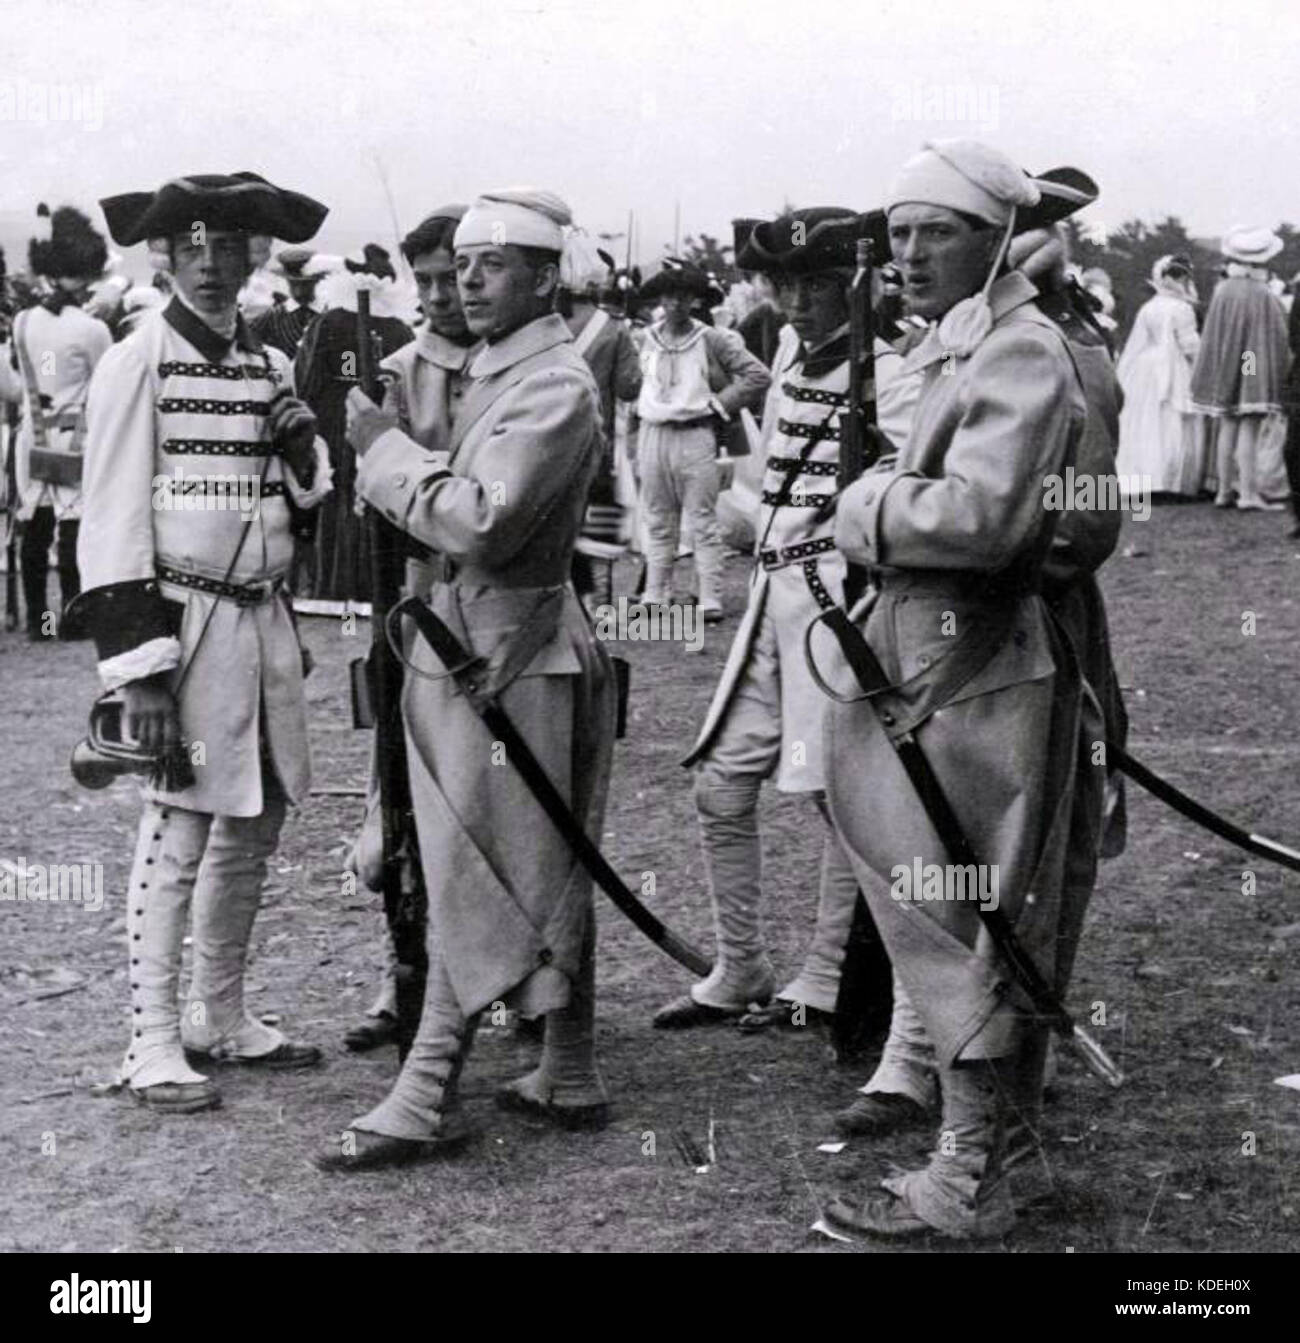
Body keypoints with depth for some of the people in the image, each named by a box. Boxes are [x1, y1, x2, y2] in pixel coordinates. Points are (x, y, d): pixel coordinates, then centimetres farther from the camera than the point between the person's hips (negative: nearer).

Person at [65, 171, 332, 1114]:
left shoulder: (271, 366, 13)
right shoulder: (138, 363, -7)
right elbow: (113, 522, -11)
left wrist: (303, 453, -3)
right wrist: (137, 669, -16)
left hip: (265, 619, 7)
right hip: (182, 617, -7)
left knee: (254, 828, 13)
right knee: (176, 834, -6)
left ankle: (223, 1018, 26)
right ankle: (154, 1046, 2)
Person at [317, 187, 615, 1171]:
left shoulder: (554, 386, -15)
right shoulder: (500, 371, 15)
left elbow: (482, 524, -25)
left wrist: (382, 443, -15)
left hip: (505, 656, -10)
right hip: (467, 644, 10)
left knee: (473, 884, -4)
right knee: (544, 879, 14)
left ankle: (426, 1099, 3)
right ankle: (570, 1079, 23)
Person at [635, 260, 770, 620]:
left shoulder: (712, 340, -4)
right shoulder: (648, 339, 8)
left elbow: (758, 375, -3)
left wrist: (718, 402, -3)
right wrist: (646, 409, 13)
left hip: (695, 437, -4)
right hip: (653, 435, 4)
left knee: (703, 524, -3)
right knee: (658, 524, 10)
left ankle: (711, 601, 0)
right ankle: (654, 596, 16)